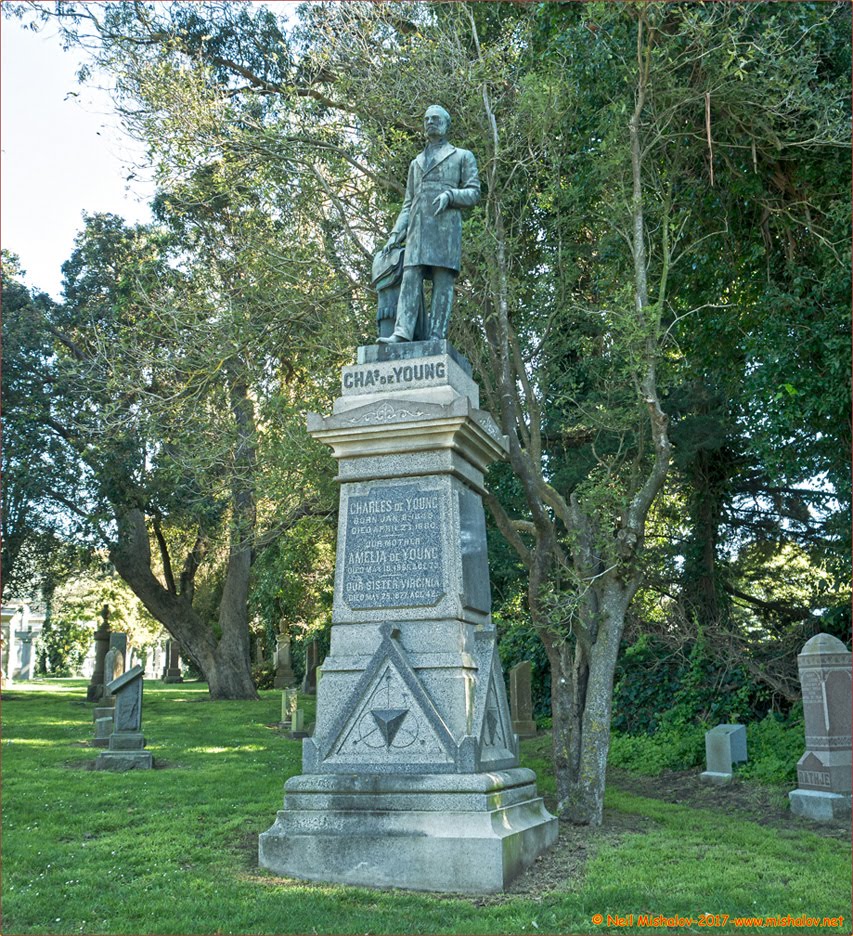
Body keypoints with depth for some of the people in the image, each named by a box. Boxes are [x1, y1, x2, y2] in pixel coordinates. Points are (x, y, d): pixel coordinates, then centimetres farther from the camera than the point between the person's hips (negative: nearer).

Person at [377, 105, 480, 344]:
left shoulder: (463, 156, 17)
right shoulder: (416, 163, 29)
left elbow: (473, 193, 7)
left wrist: (449, 195, -14)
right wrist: (396, 233, 10)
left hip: (446, 224, -4)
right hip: (418, 227, 4)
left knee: (442, 280, -11)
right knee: (411, 278, -12)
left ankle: (435, 338, -18)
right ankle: (402, 333, -24)